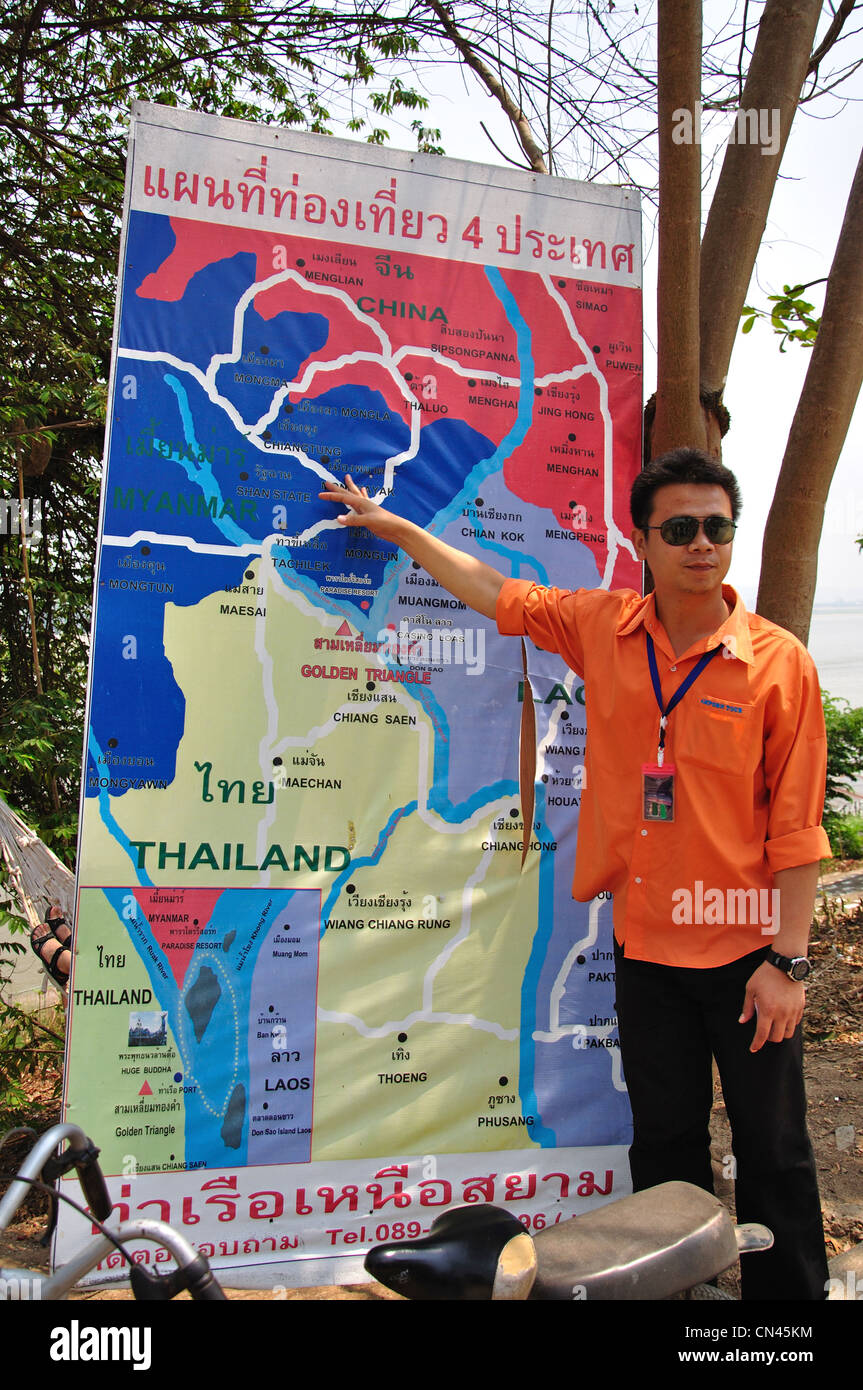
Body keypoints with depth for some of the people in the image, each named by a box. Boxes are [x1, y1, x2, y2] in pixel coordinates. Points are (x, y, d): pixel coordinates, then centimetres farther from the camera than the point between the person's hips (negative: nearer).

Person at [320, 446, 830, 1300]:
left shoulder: (779, 662, -10)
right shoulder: (602, 629, -1)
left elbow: (796, 824, -9)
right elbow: (493, 592, 11)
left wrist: (788, 960, -11)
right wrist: (395, 526, 16)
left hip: (746, 948, -3)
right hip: (644, 942, 3)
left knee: (772, 1149, 10)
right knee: (663, 1143, 17)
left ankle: (788, 1290, 30)